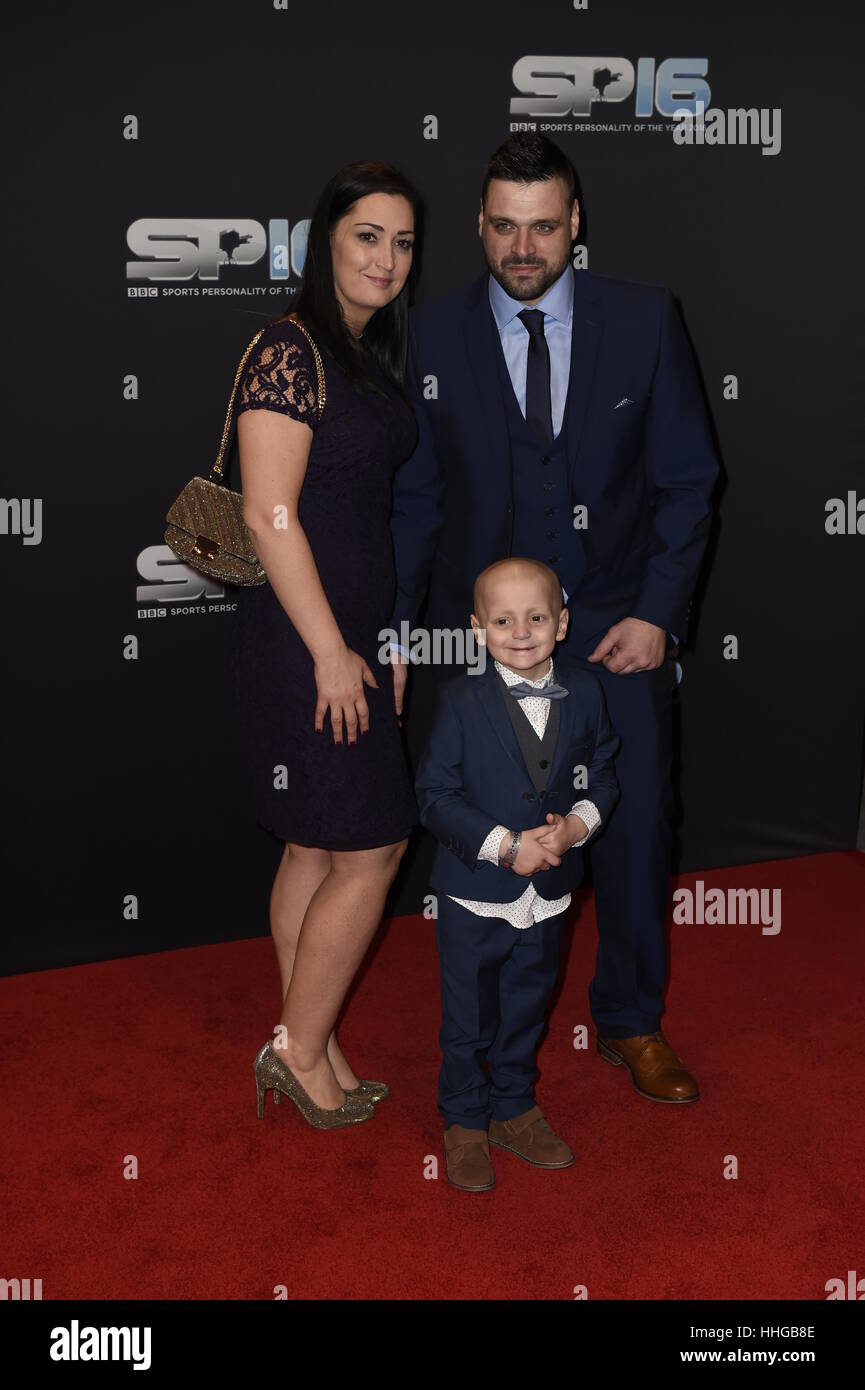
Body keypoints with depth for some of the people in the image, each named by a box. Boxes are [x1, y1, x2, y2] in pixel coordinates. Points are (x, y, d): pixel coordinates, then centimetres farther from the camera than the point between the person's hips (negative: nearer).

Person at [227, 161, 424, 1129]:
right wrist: (331, 651, -18)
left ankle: (301, 1045, 27)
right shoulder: (288, 352, -14)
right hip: (304, 638, -9)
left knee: (319, 850, 14)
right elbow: (269, 515, -19)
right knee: (370, 850, -3)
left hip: (356, 630, 9)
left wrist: (382, 638, 16)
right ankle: (301, 1048, 15)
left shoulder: (371, 358, 14)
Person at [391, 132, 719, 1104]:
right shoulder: (434, 336, 0)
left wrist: (657, 613, -7)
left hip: (616, 626, 1)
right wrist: (395, 628, -2)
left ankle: (630, 1022, 30)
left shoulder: (645, 320, -1)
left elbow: (686, 478, 1)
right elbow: (413, 496, 4)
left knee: (636, 830, 6)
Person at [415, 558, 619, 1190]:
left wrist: (577, 824, -16)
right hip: (474, 893, -3)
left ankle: (514, 1108, 40)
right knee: (469, 1017, 11)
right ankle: (465, 1121, 31)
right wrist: (505, 845, -23)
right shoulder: (461, 700, -14)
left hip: (549, 891, 3)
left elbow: (603, 775, 4)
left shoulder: (584, 693, -4)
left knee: (527, 1004, 20)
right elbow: (437, 796, -14)